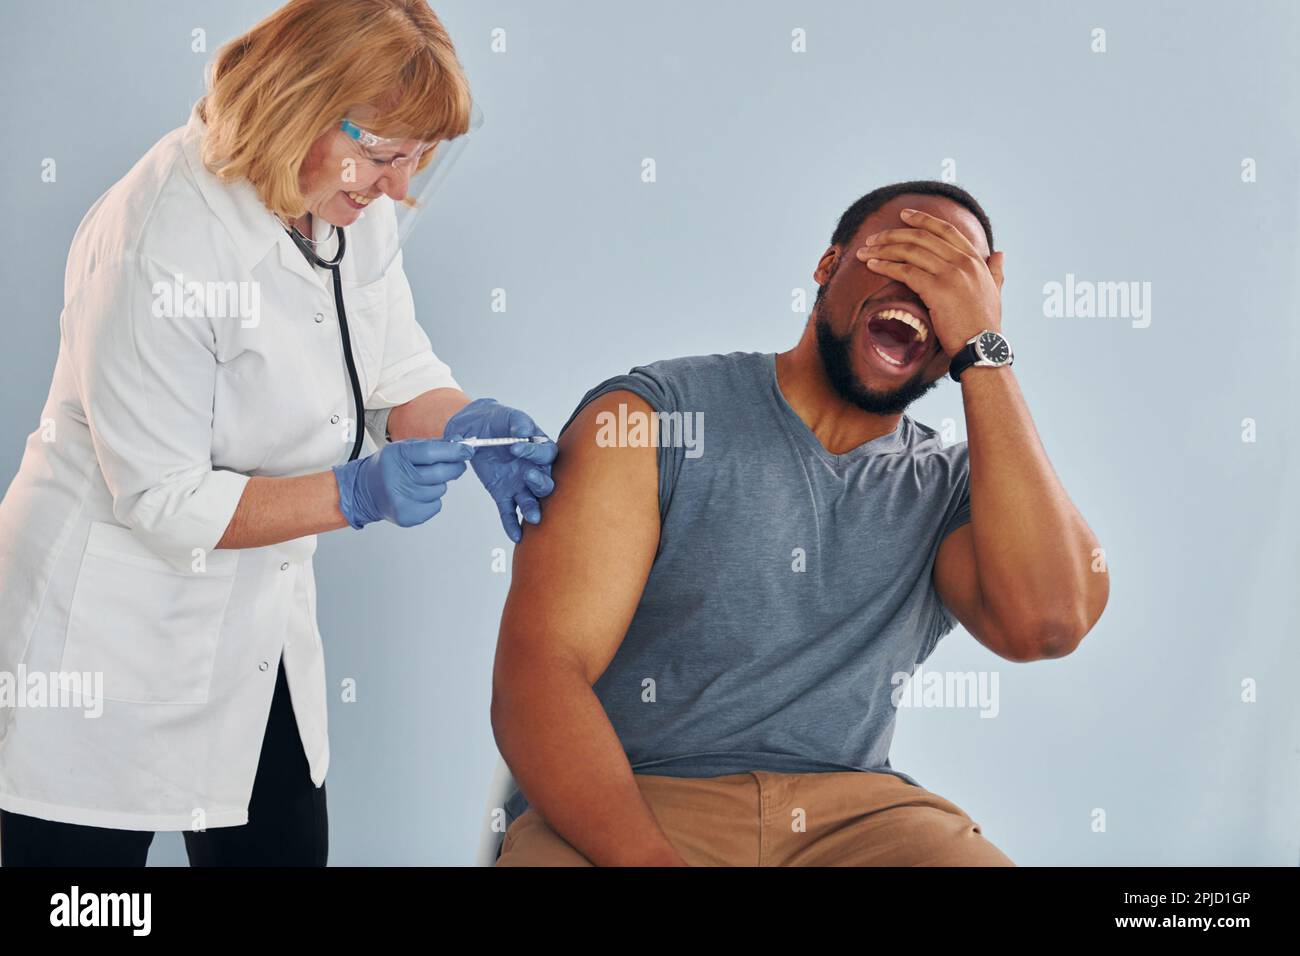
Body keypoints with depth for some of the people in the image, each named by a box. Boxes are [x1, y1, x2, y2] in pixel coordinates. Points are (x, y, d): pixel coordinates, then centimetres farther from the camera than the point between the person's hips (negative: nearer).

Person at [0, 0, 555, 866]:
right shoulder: (163, 244, -26)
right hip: (110, 648, -7)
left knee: (289, 847, 15)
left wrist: (463, 424, -19)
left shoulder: (355, 201, -4)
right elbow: (162, 500, -23)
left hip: (258, 624, 8)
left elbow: (400, 373, 4)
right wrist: (357, 494, -31)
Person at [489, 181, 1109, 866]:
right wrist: (654, 861, -28)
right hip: (628, 804, -4)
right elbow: (536, 675, -10)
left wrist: (984, 347, -8)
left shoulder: (953, 485, 10)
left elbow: (1045, 623, -13)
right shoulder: (649, 418, 1)